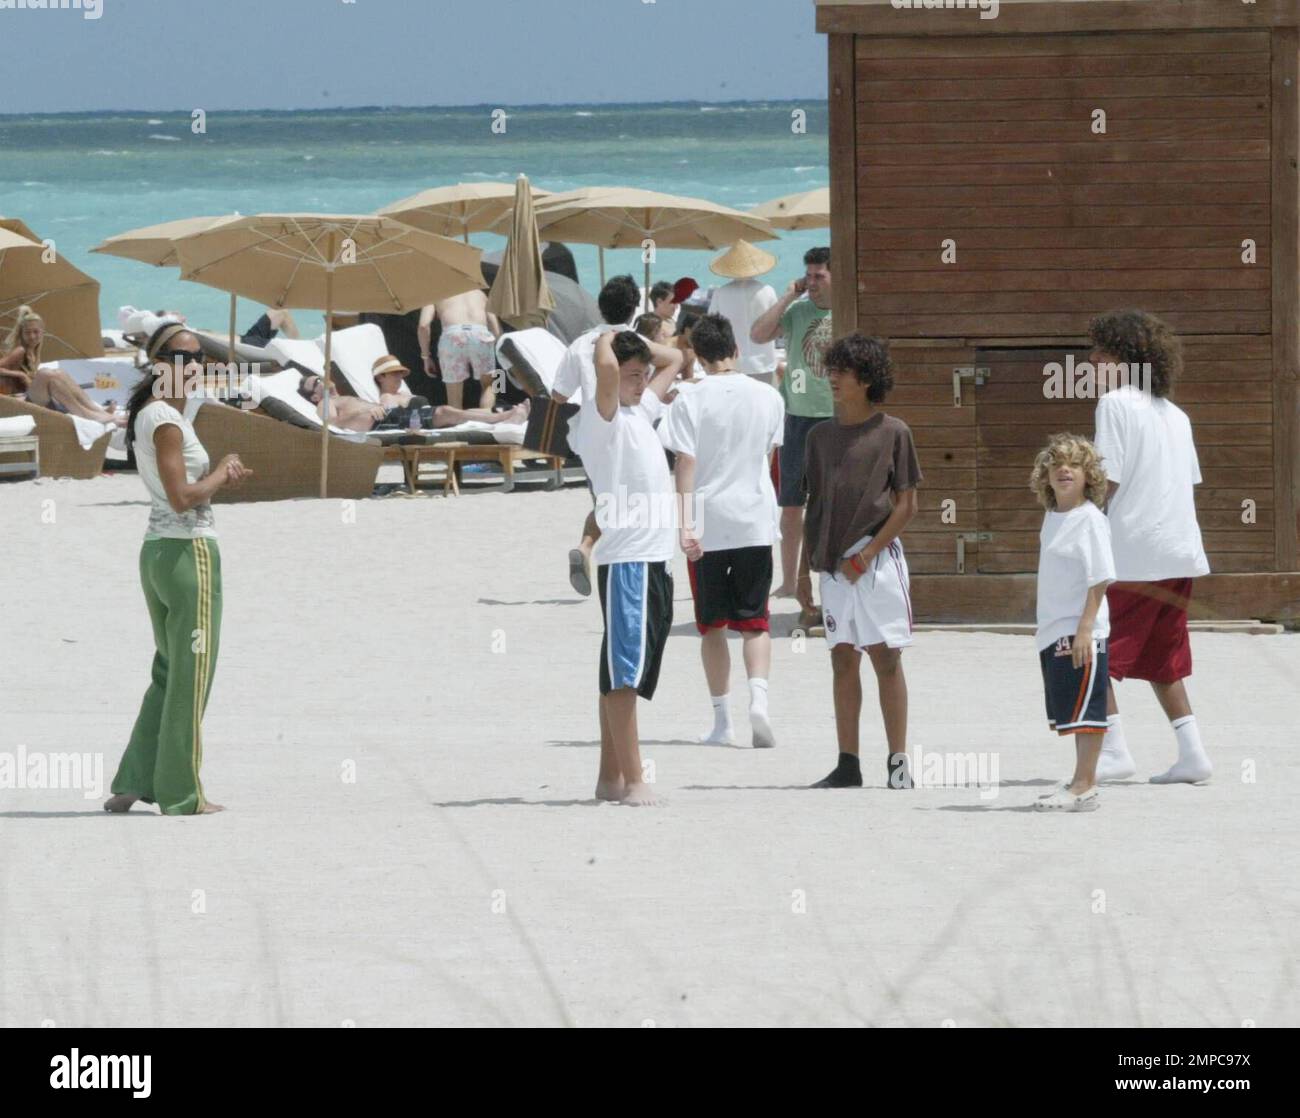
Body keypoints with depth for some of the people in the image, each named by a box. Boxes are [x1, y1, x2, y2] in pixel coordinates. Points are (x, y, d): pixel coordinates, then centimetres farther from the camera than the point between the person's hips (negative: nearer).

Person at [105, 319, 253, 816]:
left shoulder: (146, 416, 15)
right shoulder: (167, 420, -15)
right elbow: (182, 498, -21)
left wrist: (219, 477, 6)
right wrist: (222, 473, -5)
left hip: (155, 551, 10)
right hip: (189, 551, -10)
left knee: (169, 672, 16)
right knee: (192, 675, -2)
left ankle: (133, 782, 15)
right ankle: (181, 792, 3)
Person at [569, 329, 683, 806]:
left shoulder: (639, 411, 19)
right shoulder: (601, 417, -7)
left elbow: (673, 360, 33)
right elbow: (606, 368, -28)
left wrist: (633, 340, 17)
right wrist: (607, 341, -7)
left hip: (655, 560, 9)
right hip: (626, 559, -9)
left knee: (625, 675, 11)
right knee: (623, 673, -10)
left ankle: (610, 777, 15)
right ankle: (632, 780, -14)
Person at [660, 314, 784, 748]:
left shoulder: (691, 401, -7)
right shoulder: (768, 398, 2)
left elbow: (686, 464, -13)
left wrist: (685, 524, -16)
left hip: (707, 526, -2)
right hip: (756, 522, 2)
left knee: (712, 625, 10)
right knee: (754, 622, 7)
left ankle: (722, 720, 11)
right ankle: (758, 697, -17)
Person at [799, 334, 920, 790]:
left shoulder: (892, 432, -3)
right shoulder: (821, 436, 11)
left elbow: (906, 504, -4)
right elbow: (814, 507, 15)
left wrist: (866, 555, -11)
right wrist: (804, 569, 12)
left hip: (878, 559, -5)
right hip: (834, 564, 5)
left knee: (885, 658, -5)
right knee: (843, 661, 6)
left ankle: (898, 764, -2)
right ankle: (848, 764, 9)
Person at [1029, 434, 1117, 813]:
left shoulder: (1090, 519, -12)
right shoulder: (1052, 517, 14)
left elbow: (1100, 579, -16)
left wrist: (1085, 627, -20)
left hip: (1081, 634, -9)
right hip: (1054, 633, 9)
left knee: (1085, 710, -6)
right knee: (1070, 711, 14)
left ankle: (1084, 788, -5)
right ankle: (1082, 781, 21)